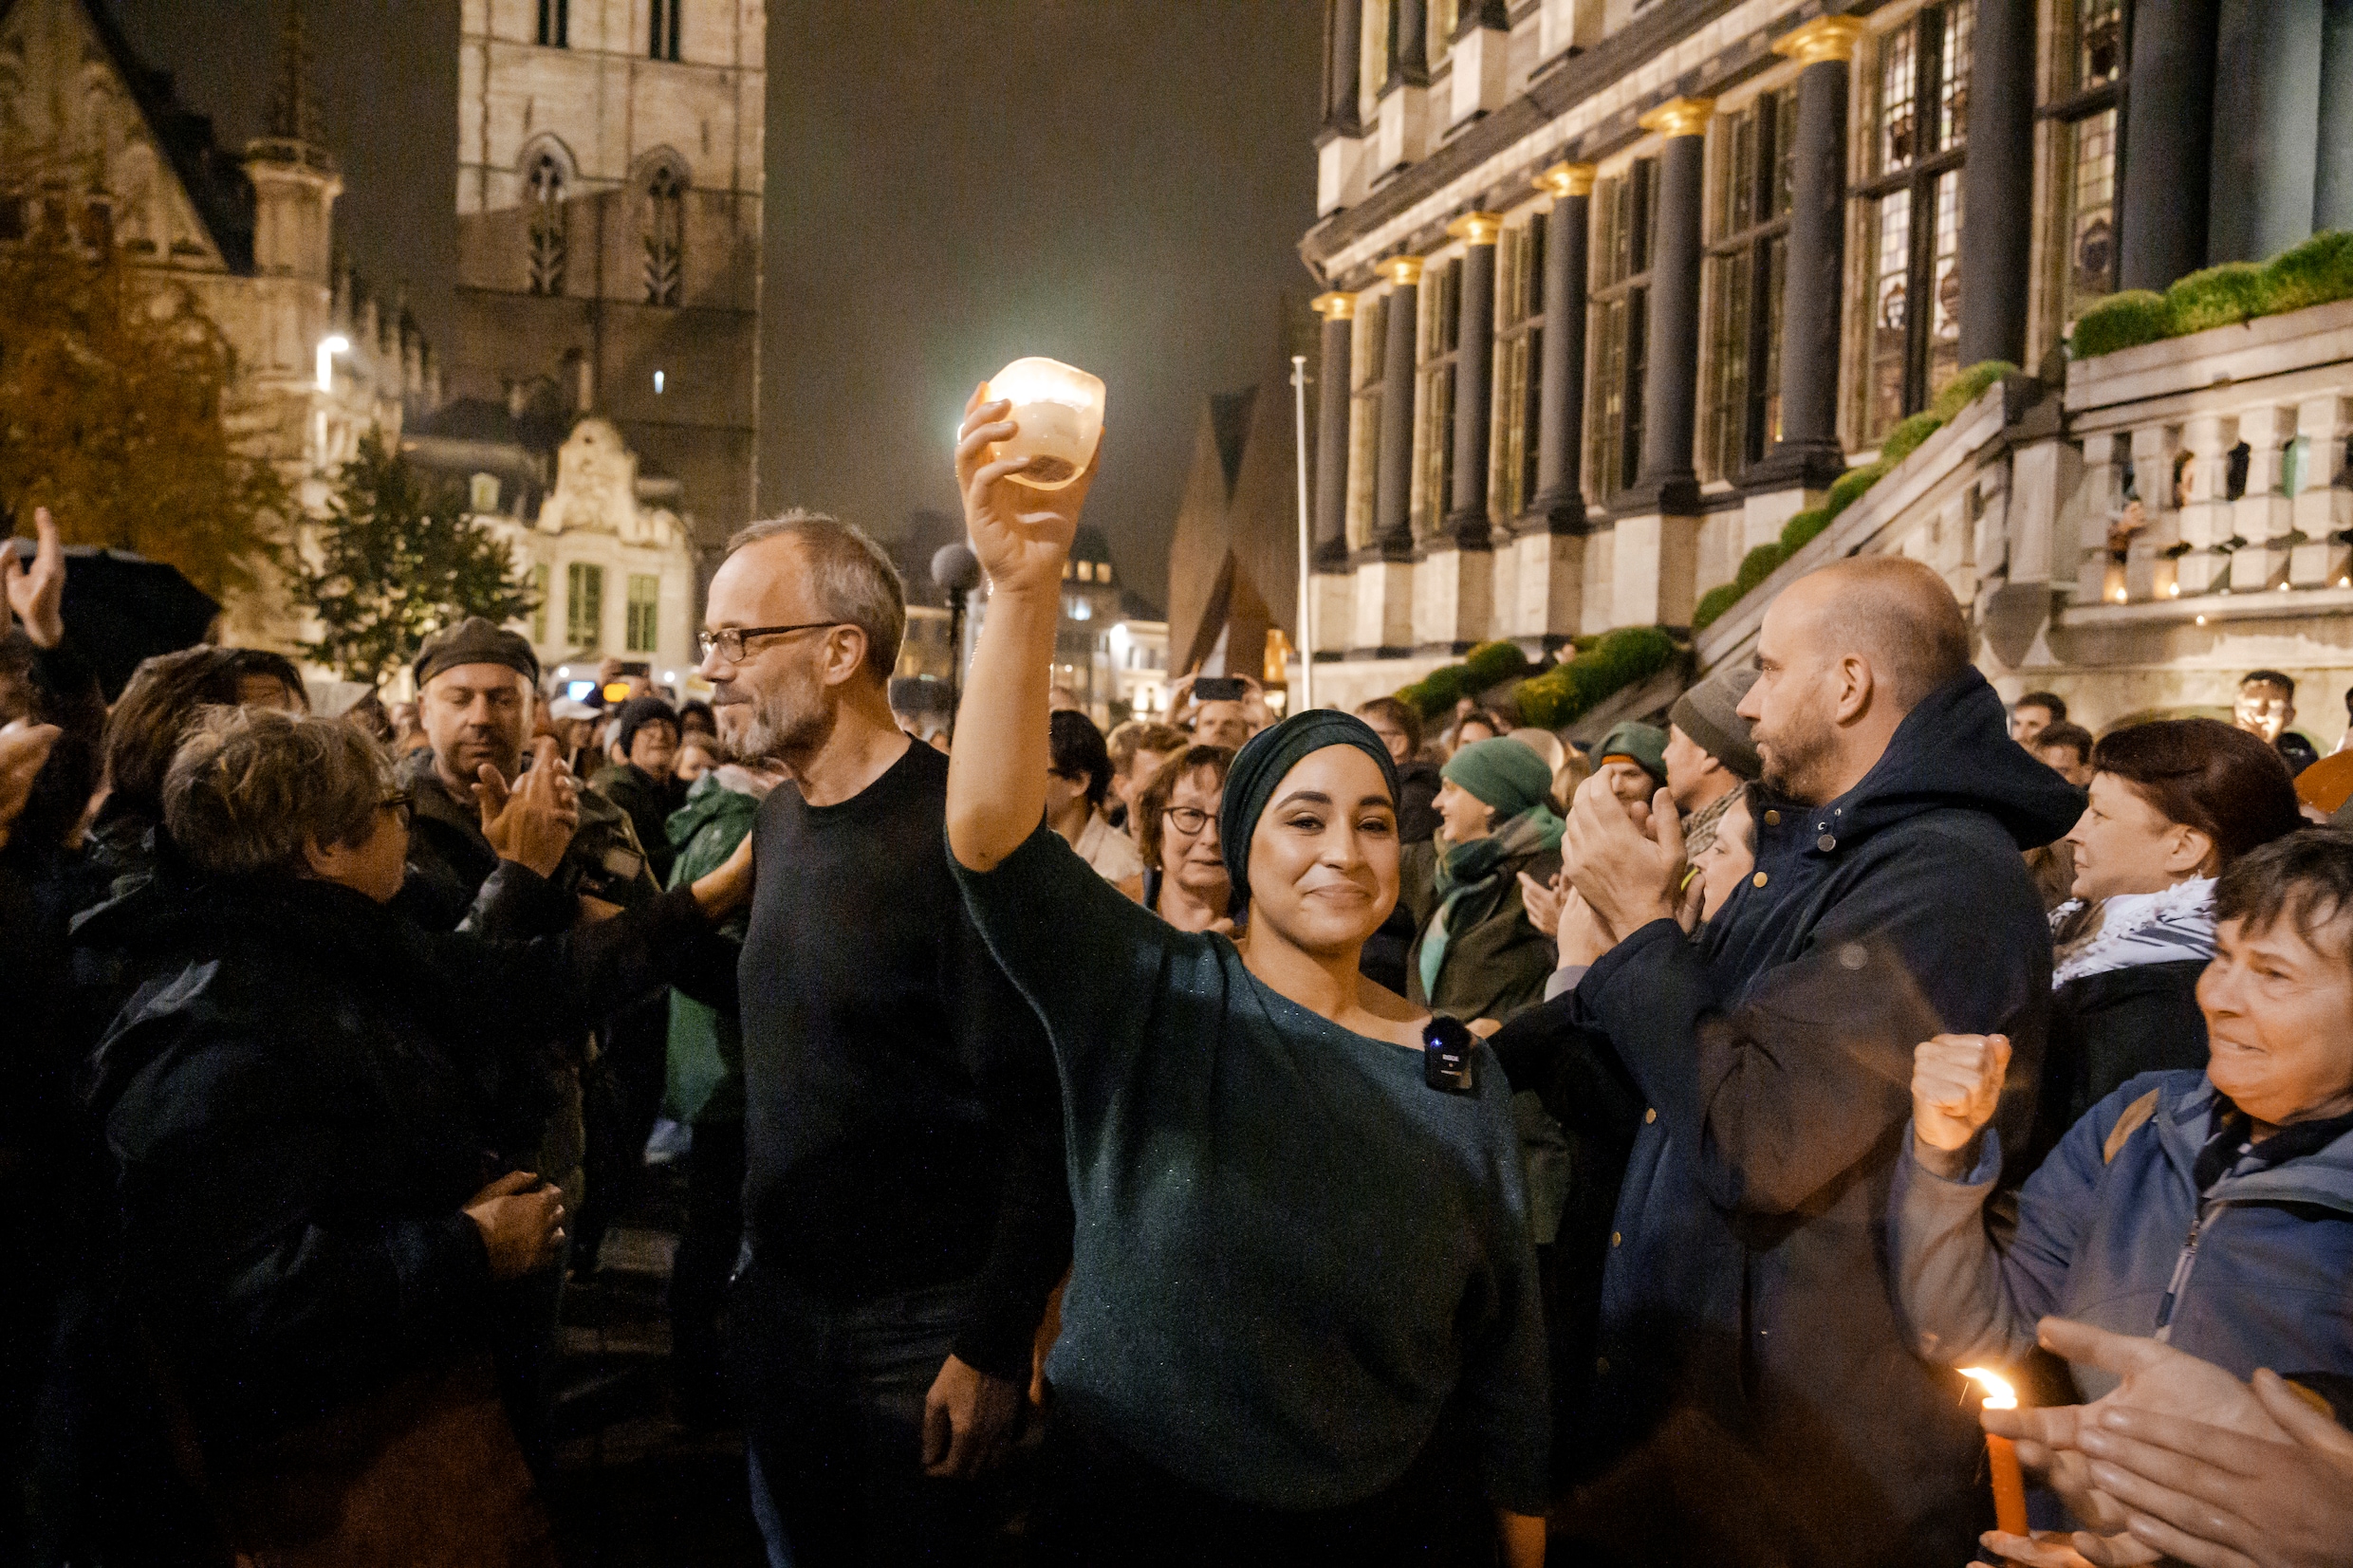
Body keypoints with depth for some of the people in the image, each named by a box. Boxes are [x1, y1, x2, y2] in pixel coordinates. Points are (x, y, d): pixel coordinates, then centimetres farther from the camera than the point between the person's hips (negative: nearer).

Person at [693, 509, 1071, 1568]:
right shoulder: (778, 818, 5)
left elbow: (1032, 1112, -21)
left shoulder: (960, 833, -20)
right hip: (777, 1302, 7)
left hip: (918, 1324, -7)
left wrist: (994, 1347, -21)